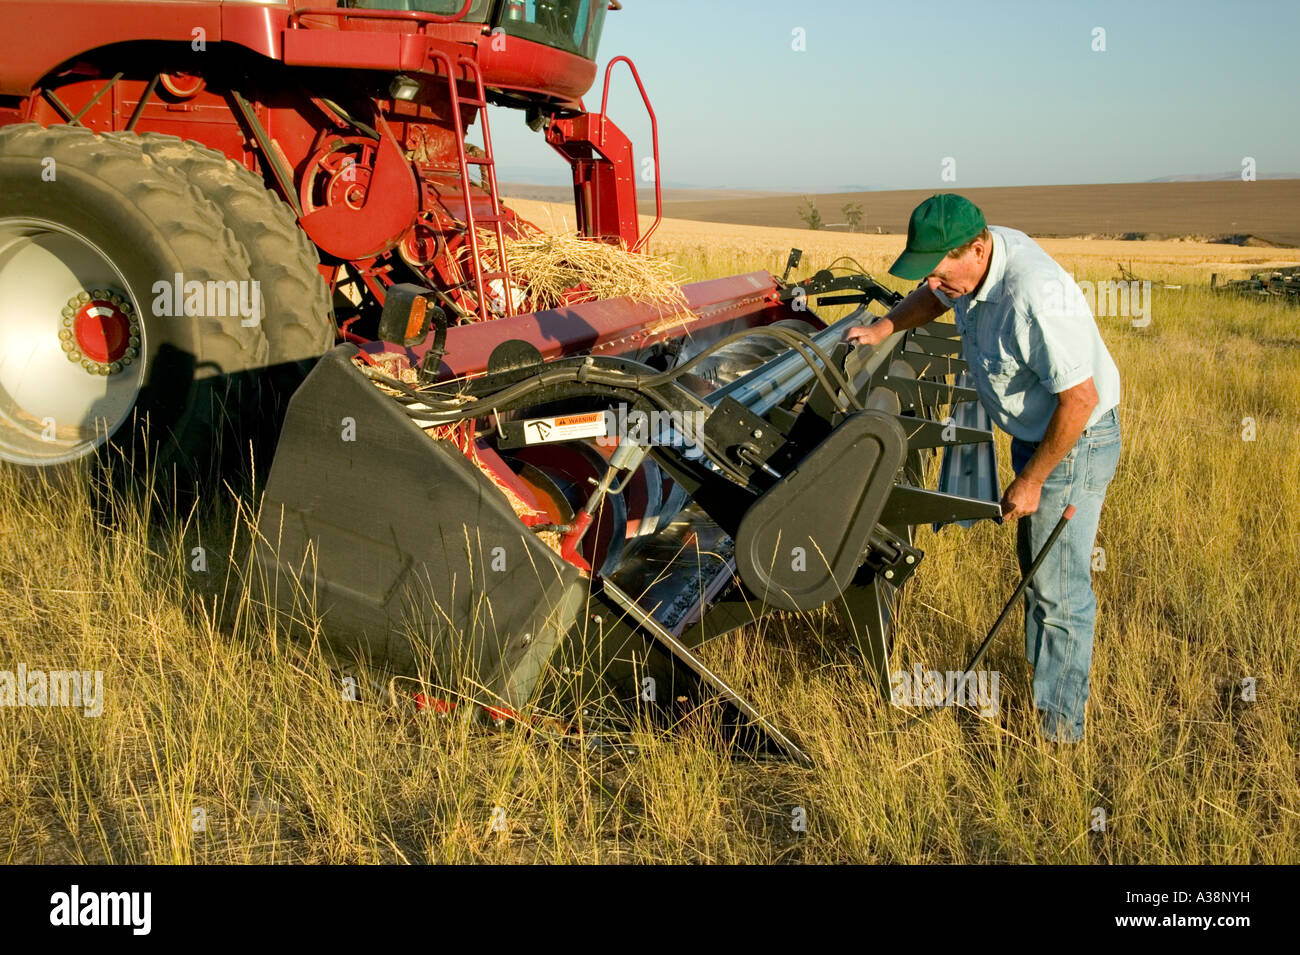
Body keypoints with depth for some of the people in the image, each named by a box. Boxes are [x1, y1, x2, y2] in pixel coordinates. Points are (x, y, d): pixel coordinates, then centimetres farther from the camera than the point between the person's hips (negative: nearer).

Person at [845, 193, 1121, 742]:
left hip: (1074, 442, -9)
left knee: (1059, 587, -2)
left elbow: (1081, 398, -31)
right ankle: (1043, 675, 41)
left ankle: (1058, 726, 13)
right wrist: (883, 328, 6)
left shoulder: (1036, 299, -36)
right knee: (1034, 564, 22)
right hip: (1032, 431, 10)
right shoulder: (972, 262, -7)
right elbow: (934, 296, 18)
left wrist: (1030, 480, -23)